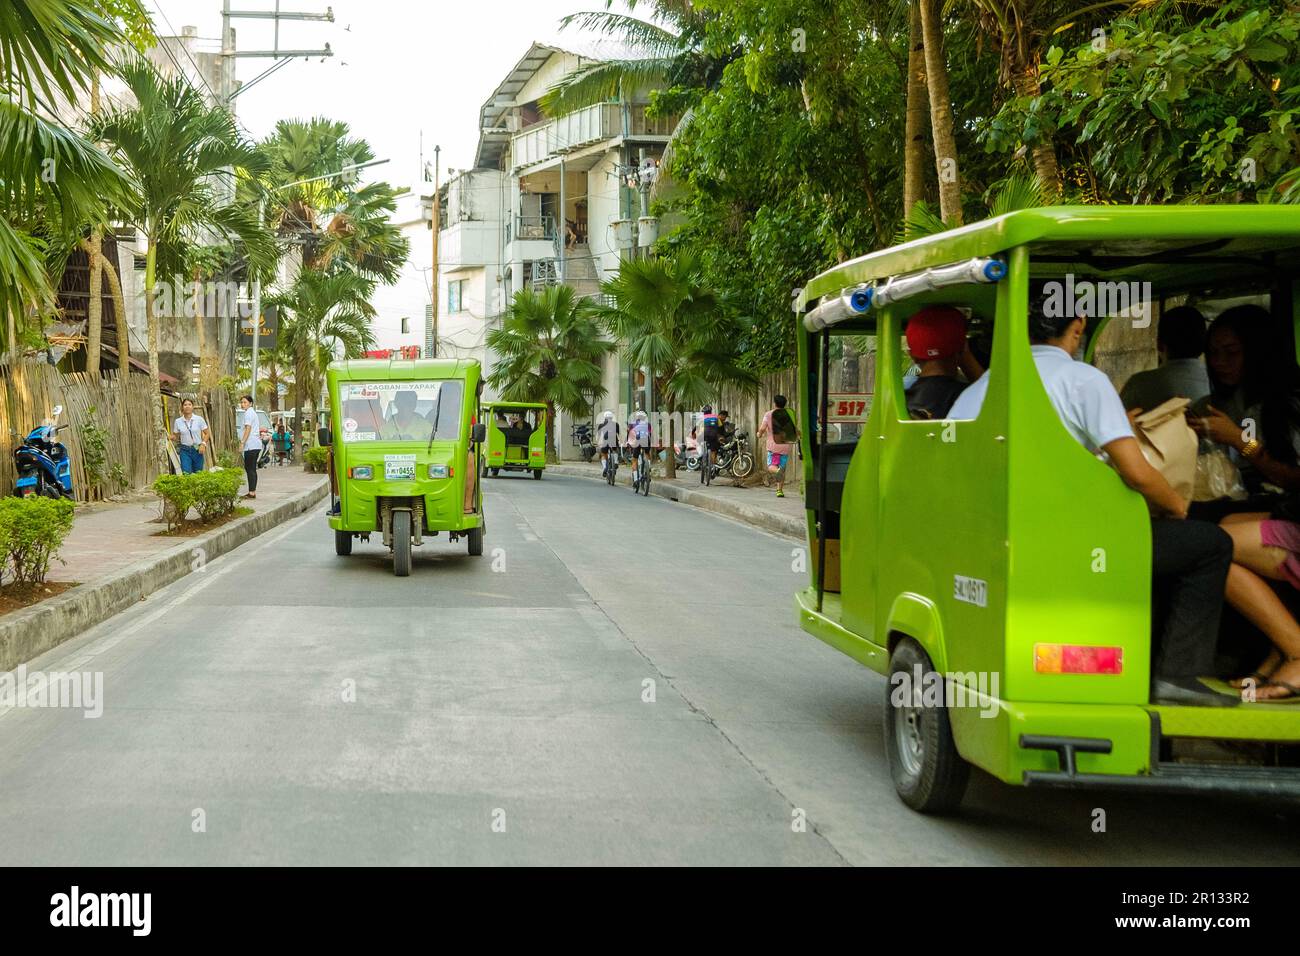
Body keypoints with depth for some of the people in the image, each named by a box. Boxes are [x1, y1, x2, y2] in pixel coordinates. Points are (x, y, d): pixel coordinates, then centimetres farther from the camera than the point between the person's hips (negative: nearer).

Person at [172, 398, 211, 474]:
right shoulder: (178, 421, 3)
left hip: (197, 450, 0)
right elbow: (175, 436, 11)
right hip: (185, 451, 0)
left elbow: (207, 433, 4)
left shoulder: (199, 419, -1)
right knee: (186, 473, -12)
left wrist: (203, 443, -11)